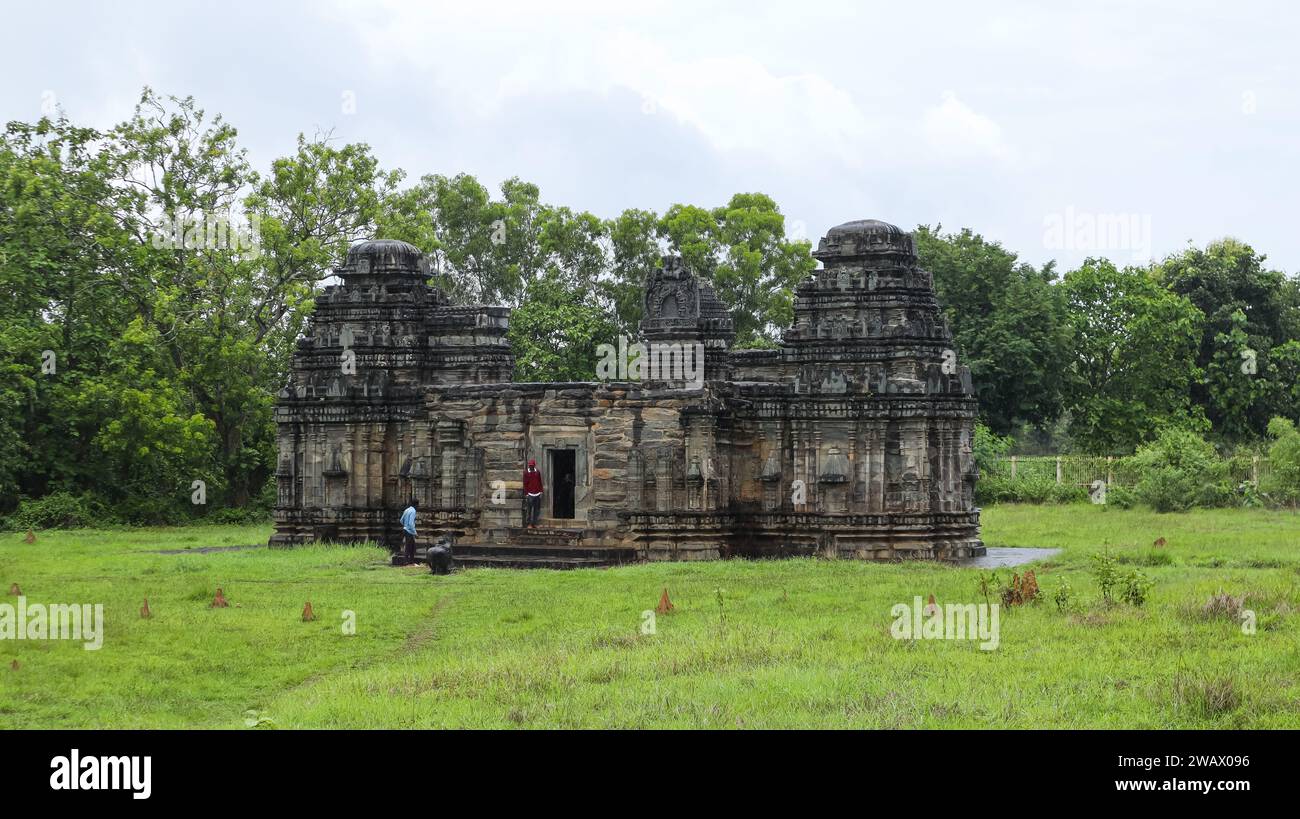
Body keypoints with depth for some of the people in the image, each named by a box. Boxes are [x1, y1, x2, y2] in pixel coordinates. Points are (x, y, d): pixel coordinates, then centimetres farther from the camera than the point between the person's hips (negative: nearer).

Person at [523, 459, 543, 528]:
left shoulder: (537, 472, 9)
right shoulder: (526, 472, 1)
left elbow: (540, 483, 13)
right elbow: (525, 484, 0)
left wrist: (541, 492, 7)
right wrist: (526, 493, -4)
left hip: (537, 494, 3)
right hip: (530, 494, -3)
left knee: (537, 509, 3)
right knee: (530, 510, -4)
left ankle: (534, 523, 9)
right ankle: (529, 524, 1)